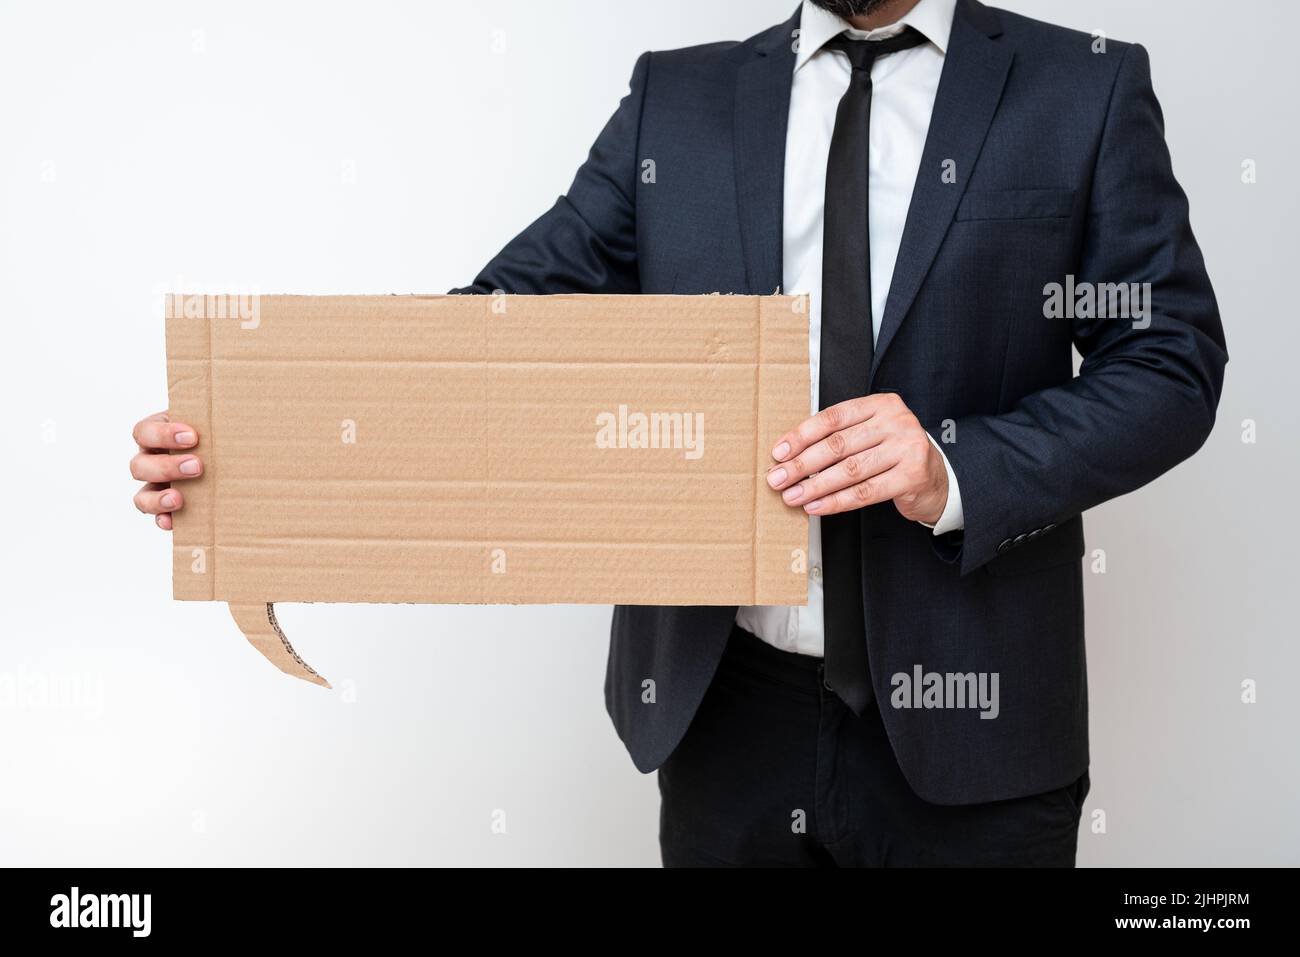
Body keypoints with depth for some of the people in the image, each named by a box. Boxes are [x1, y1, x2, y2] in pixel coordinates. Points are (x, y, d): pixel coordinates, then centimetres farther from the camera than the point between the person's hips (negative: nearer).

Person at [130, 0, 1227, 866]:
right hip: (722, 708, 2)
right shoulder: (678, 97, 7)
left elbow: (1171, 359, -1)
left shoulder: (1087, 89, 2)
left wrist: (961, 473, -18)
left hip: (962, 718, -1)